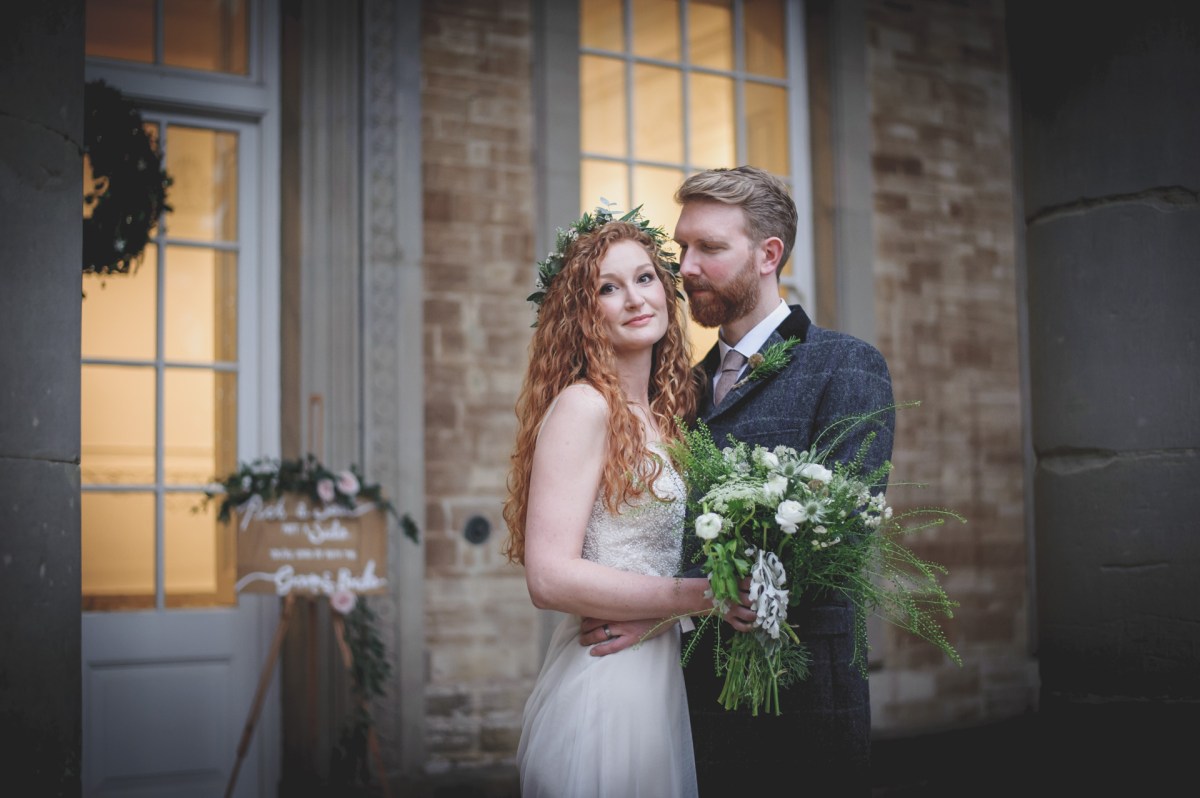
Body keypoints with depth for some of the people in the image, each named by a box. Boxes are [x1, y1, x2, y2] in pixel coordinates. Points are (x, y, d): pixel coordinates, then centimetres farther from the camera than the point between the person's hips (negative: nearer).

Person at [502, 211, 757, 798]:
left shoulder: (665, 411, 10)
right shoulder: (583, 405, -13)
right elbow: (550, 577, -20)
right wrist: (698, 595, -20)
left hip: (662, 680, 8)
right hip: (603, 688, -8)